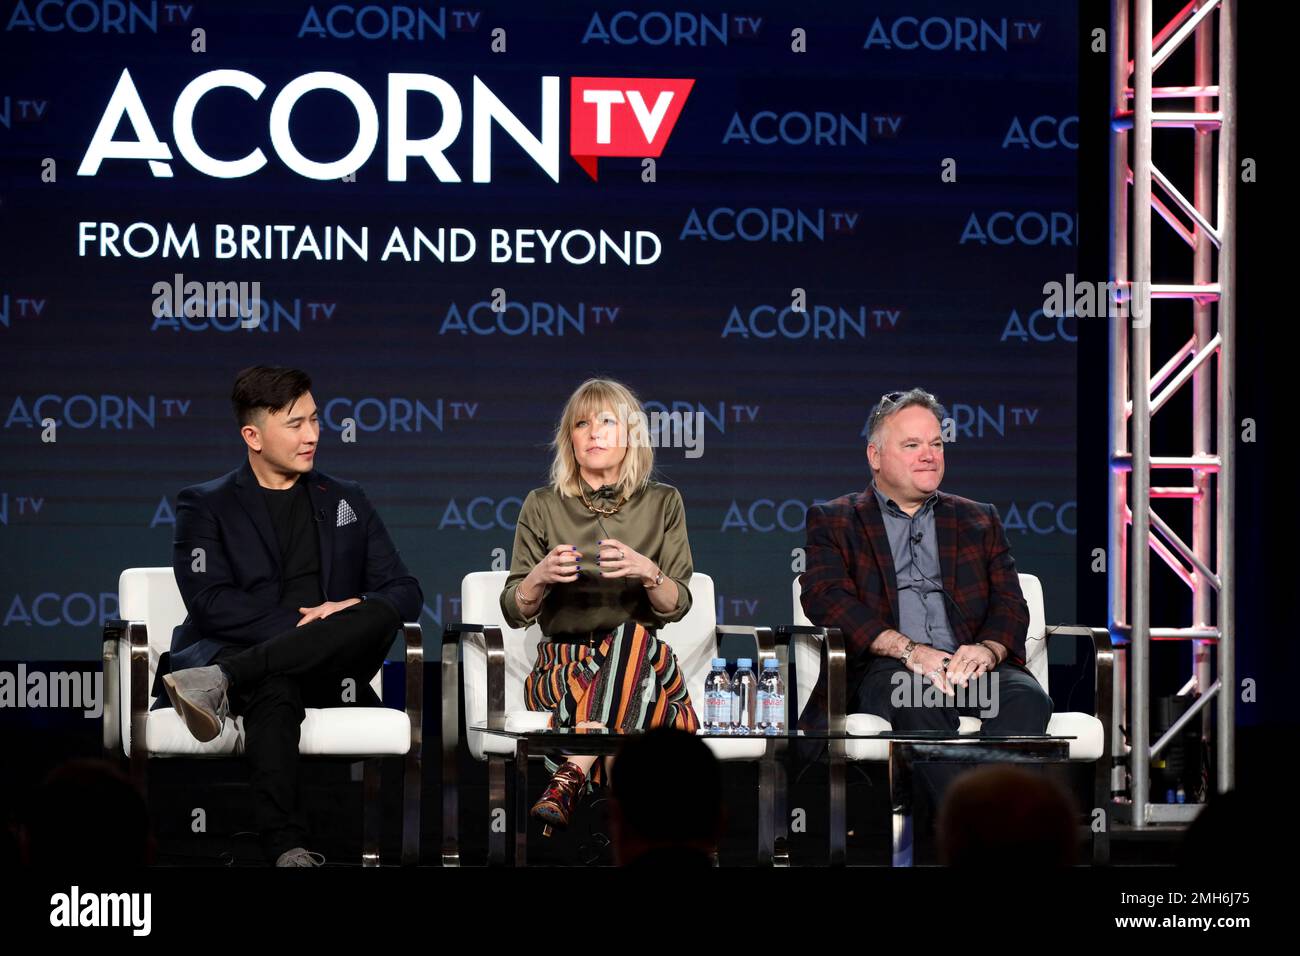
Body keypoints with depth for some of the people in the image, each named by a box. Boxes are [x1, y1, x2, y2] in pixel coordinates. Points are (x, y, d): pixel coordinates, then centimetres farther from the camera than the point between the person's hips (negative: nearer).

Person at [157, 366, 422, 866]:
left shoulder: (346, 501, 21)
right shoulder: (206, 506, 11)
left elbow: (406, 593, 15)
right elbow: (211, 602, -5)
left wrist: (357, 610, -9)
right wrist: (298, 623, -16)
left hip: (329, 671, 3)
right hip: (242, 648, -3)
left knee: (379, 616, -30)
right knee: (274, 689, -40)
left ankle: (223, 680, -41)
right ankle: (287, 846, -56)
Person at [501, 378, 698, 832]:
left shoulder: (662, 503, 12)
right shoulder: (543, 506, 10)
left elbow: (677, 606, 4)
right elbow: (514, 612, 7)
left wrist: (648, 573, -17)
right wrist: (540, 577, -14)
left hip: (643, 658, 0)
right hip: (562, 662, 0)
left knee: (630, 637, -38)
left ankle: (569, 780, -50)